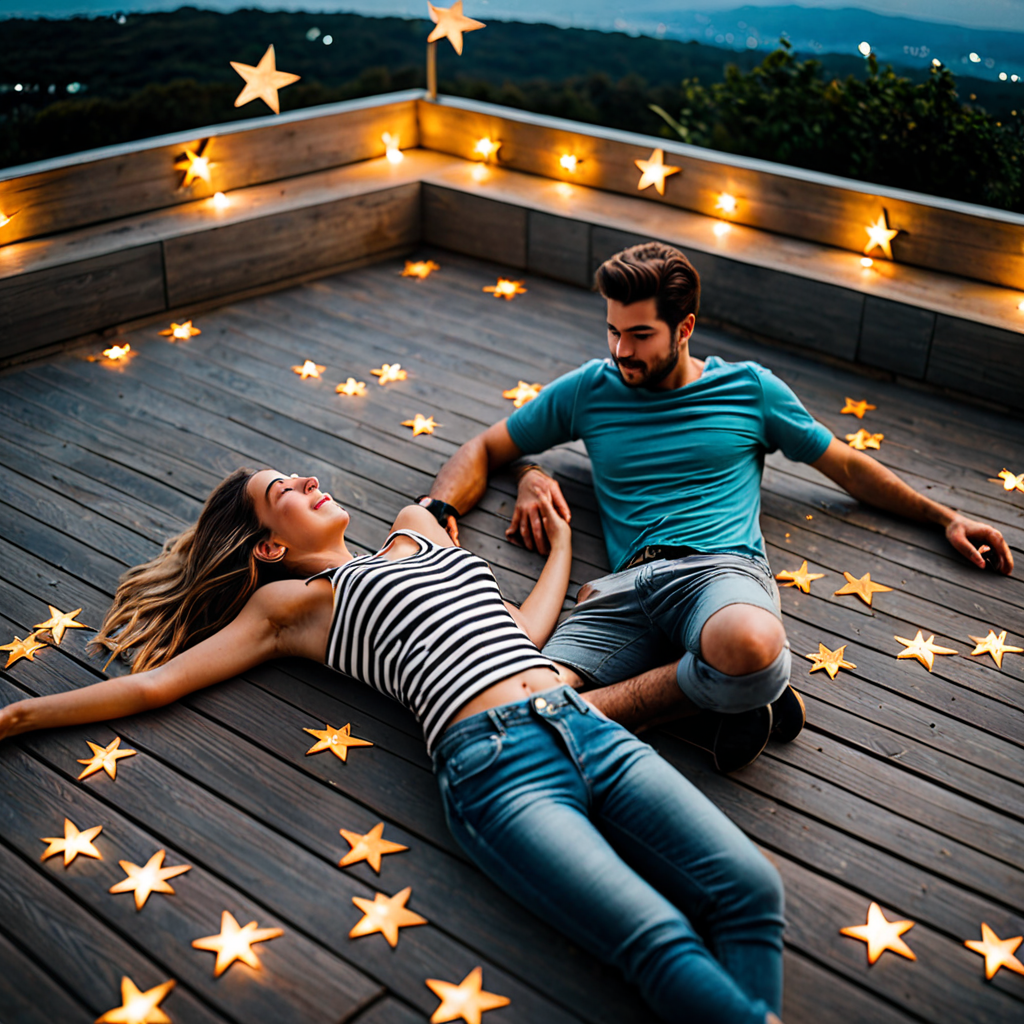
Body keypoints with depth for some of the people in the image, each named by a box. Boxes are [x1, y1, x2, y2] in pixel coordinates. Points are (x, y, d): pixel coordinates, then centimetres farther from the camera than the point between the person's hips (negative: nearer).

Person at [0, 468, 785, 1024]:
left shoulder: (415, 533, 31)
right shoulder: (293, 601, 18)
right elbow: (157, 681, 18)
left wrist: (561, 542, 39)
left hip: (586, 727, 6)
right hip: (497, 768, -5)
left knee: (749, 890, -17)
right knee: (663, 943, -28)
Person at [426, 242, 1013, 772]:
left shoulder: (750, 388, 19)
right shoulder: (587, 391, 22)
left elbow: (847, 466, 28)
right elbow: (485, 450, 29)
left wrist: (945, 517, 25)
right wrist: (439, 511, 8)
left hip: (722, 568, -2)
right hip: (629, 582, 3)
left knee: (753, 648, -44)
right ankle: (735, 695, -14)